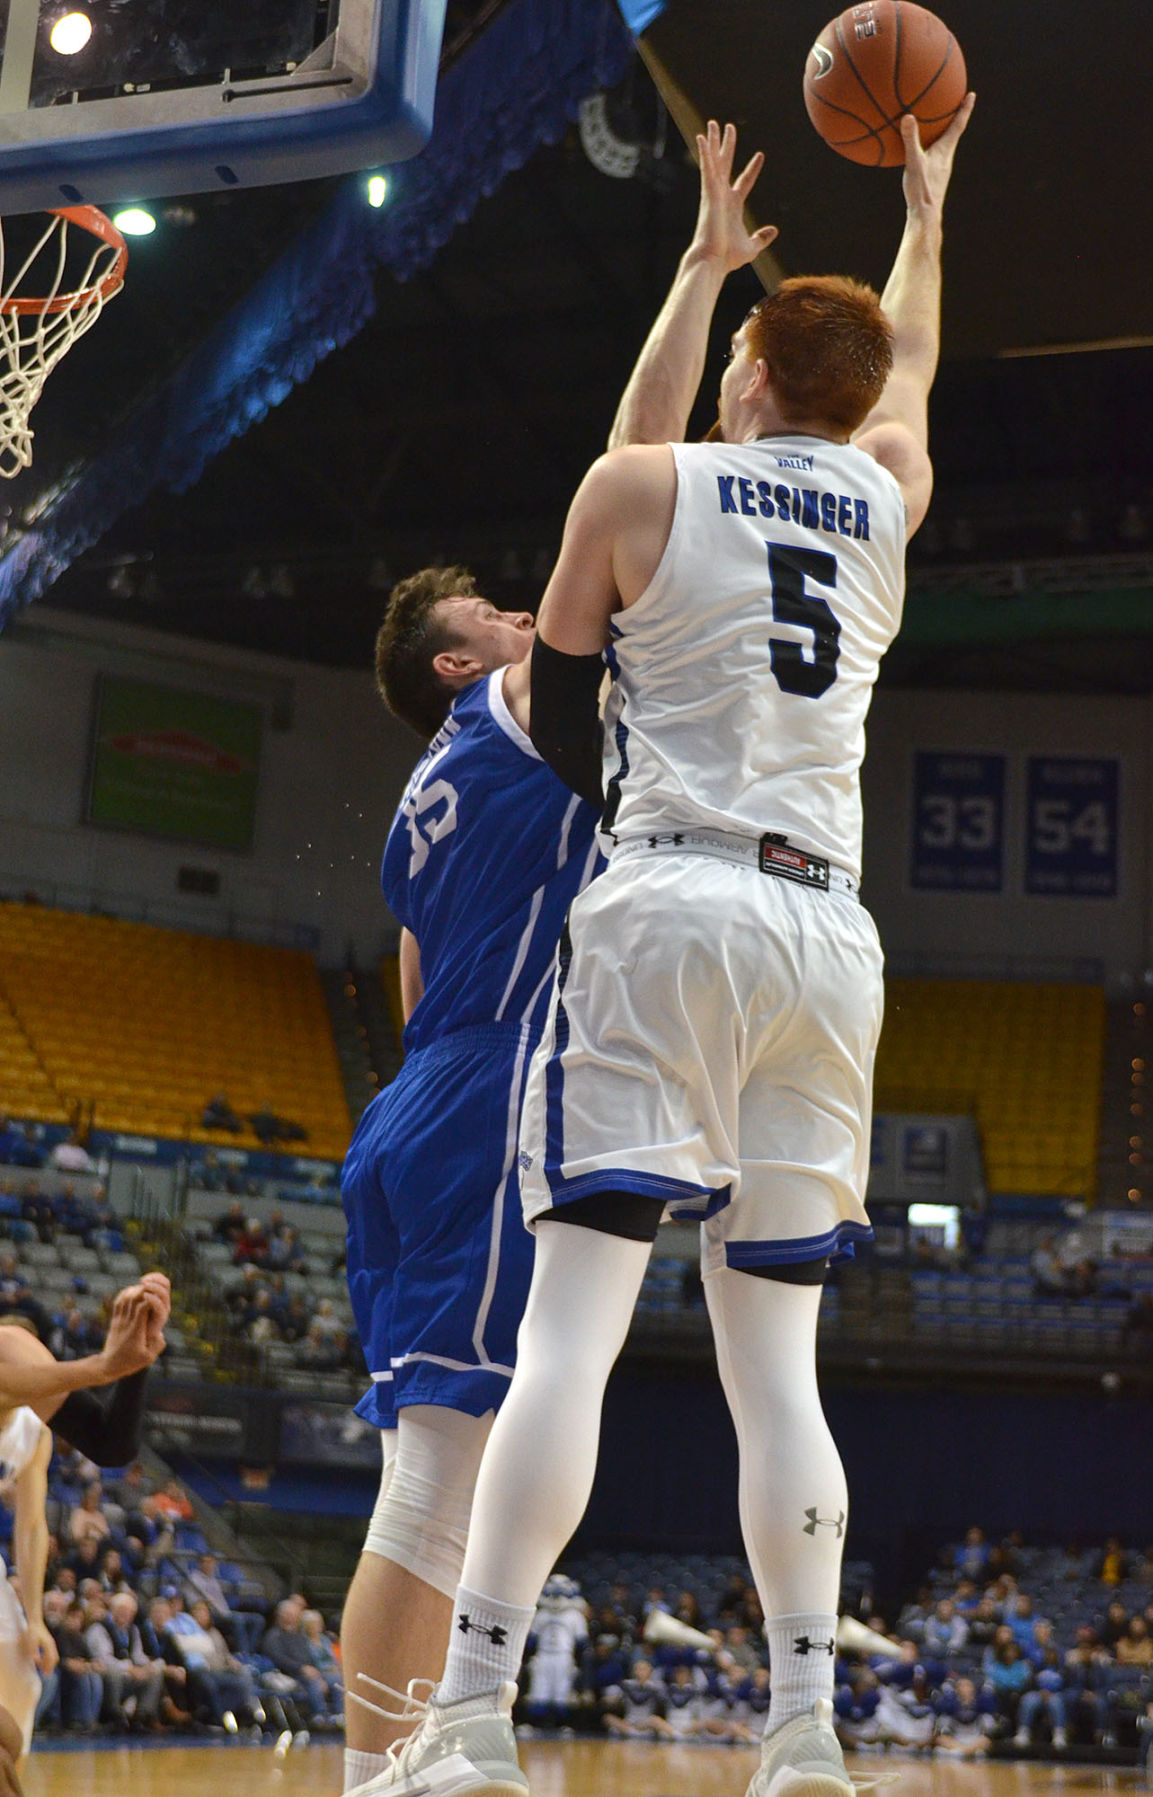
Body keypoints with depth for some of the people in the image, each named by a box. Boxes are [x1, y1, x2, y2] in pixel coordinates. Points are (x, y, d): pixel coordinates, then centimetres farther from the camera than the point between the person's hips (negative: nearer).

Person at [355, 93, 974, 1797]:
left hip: (670, 907, -4)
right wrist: (925, 206, 54)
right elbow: (905, 366, 38)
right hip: (829, 934, 4)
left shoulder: (641, 488, 3)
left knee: (574, 1319, -10)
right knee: (775, 1351, 7)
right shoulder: (890, 494, 15)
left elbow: (561, 716, 17)